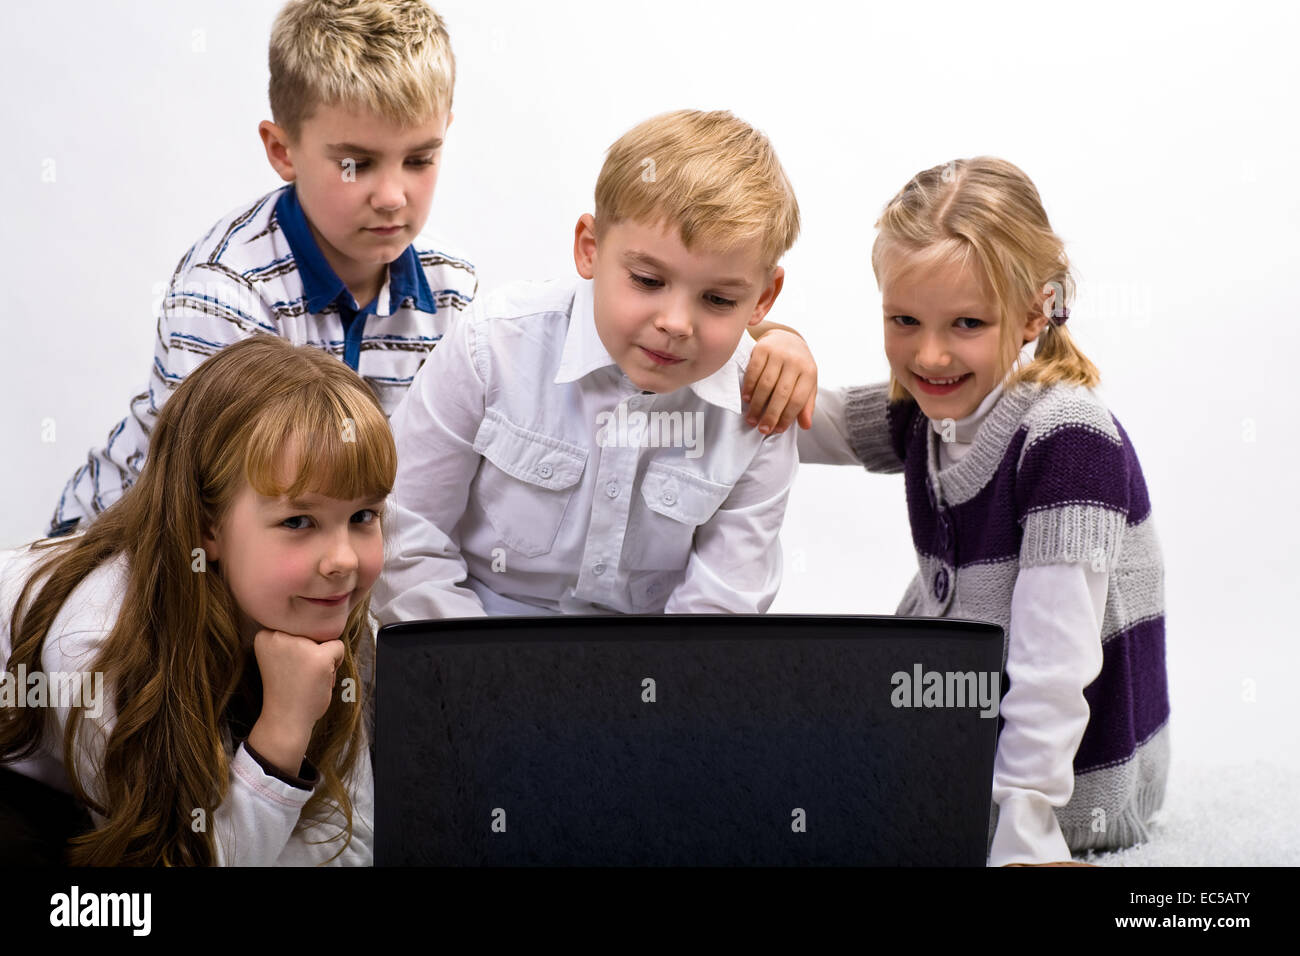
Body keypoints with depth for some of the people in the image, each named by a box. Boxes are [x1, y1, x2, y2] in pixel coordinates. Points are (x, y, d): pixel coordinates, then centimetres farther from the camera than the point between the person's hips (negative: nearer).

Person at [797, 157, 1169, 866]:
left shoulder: (1068, 437, -24)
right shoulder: (931, 415, 0)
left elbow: (1053, 665, -28)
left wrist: (1019, 839, -30)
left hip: (1073, 776, -8)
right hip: (956, 739, 8)